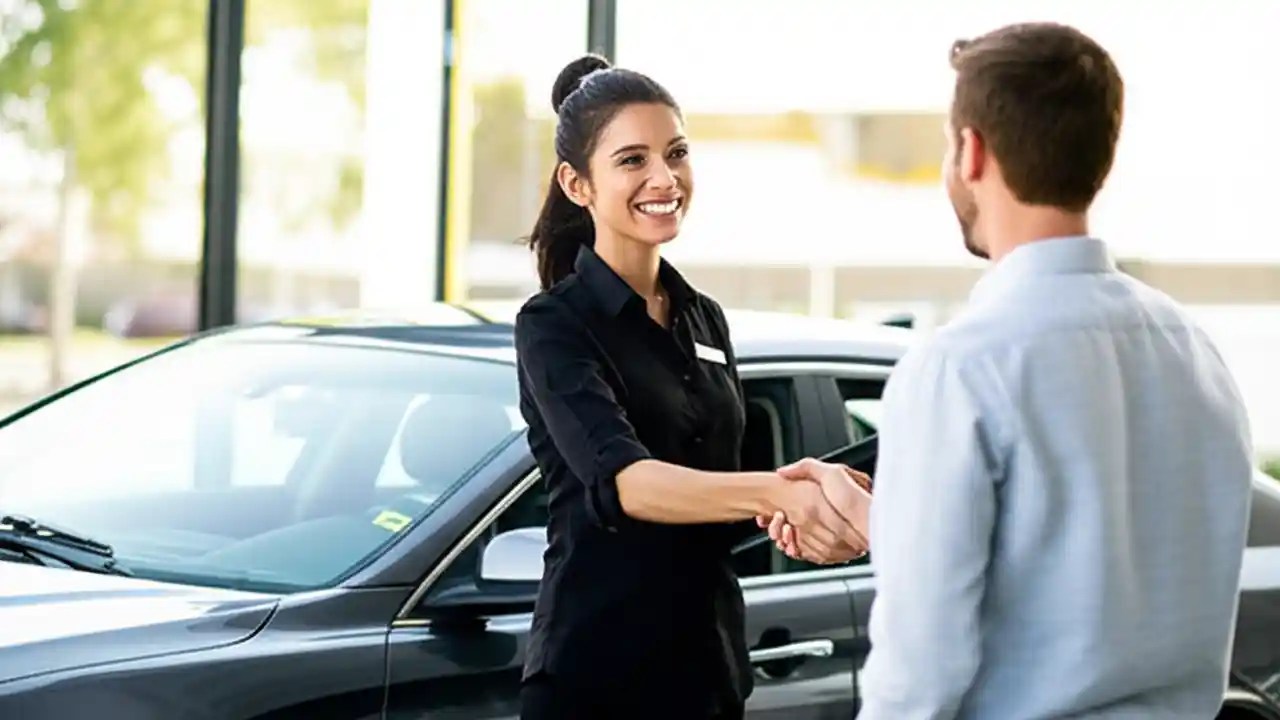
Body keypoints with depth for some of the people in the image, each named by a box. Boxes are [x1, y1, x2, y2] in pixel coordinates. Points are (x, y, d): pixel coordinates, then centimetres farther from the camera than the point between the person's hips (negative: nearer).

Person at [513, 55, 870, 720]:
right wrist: (775, 492, -40)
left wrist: (791, 510, -9)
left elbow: (723, 481, 13)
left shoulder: (705, 319, 10)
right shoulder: (554, 326, -11)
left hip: (710, 662, 6)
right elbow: (623, 479, -25)